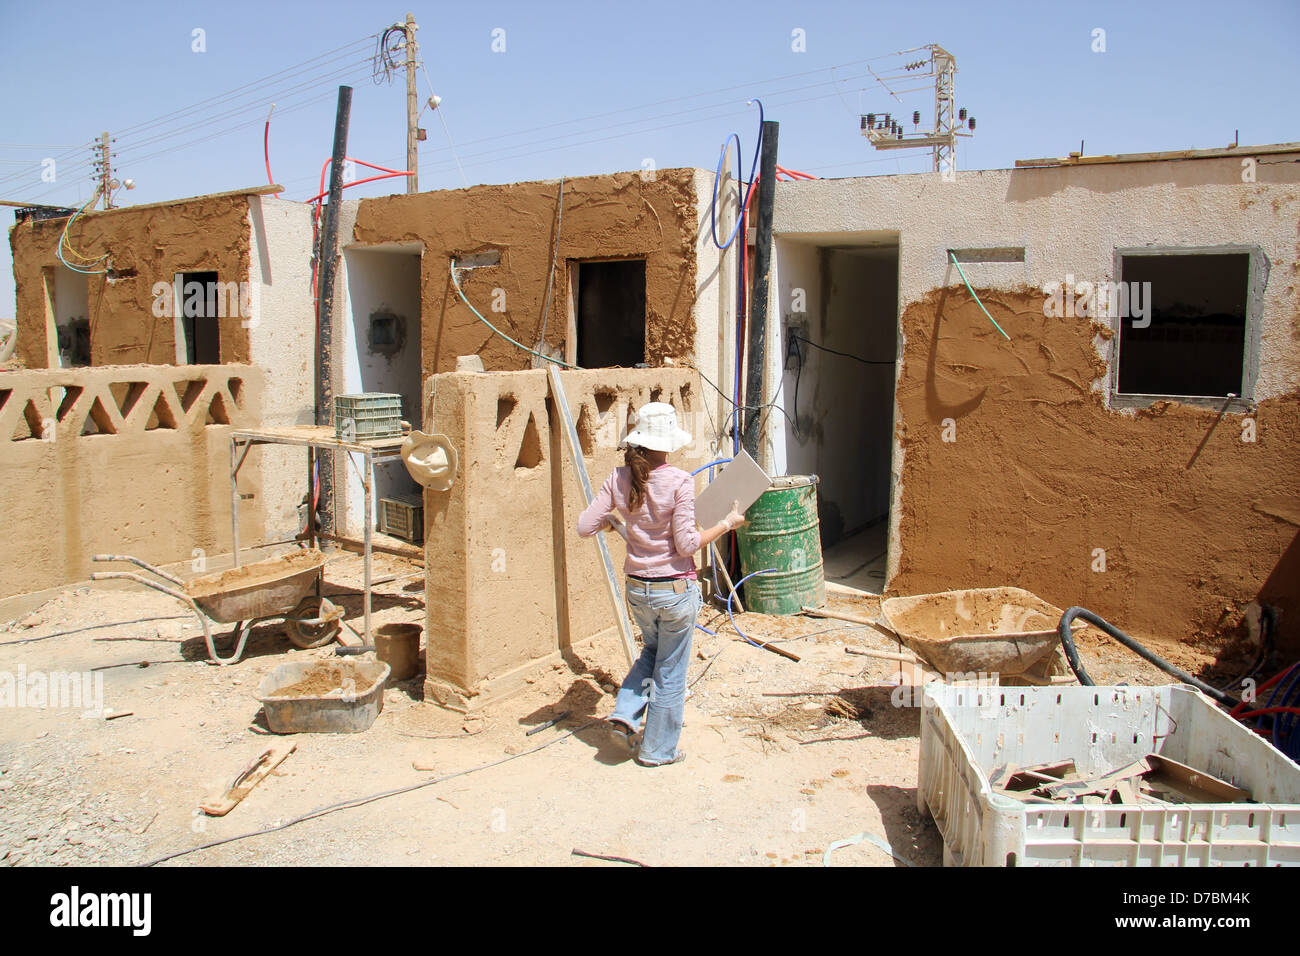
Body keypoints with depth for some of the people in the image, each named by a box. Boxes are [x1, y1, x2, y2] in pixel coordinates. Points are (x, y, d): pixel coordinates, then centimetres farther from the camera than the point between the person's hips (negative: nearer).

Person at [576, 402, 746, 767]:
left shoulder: (619, 478, -4)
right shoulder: (679, 481, -18)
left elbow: (585, 526, -4)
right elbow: (686, 544, -17)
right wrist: (727, 524, -6)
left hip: (637, 588, 5)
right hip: (675, 590, -5)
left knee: (652, 652, 31)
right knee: (670, 671, 13)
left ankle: (625, 715, 18)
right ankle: (658, 749, 26)